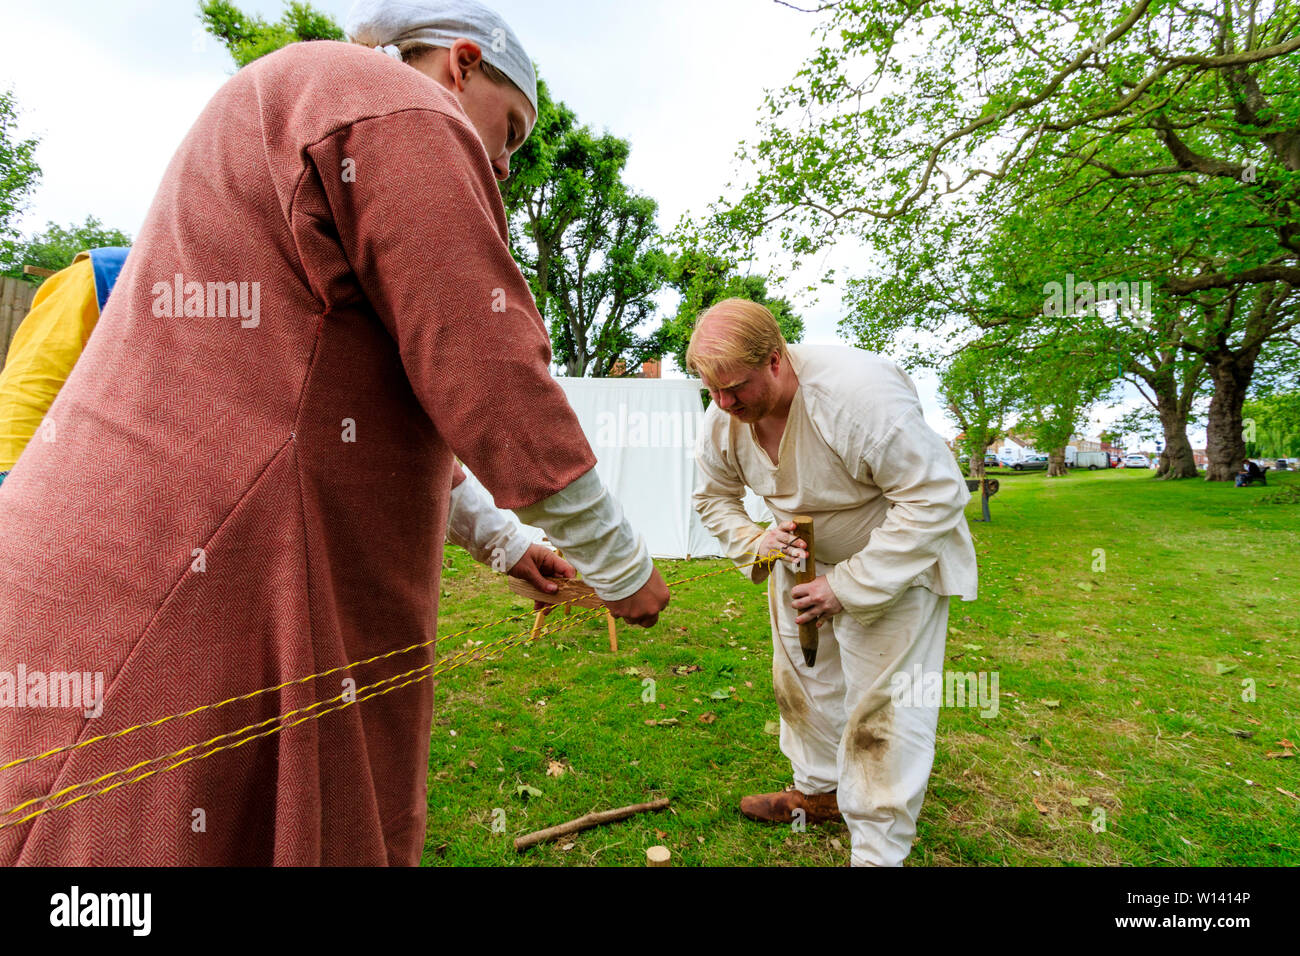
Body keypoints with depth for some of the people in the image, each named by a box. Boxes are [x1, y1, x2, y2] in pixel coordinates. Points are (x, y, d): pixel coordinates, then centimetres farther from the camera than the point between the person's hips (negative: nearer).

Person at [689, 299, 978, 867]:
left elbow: (936, 496, -31)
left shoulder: (856, 390, -35)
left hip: (896, 557, -6)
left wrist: (848, 586, -30)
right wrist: (755, 542, -16)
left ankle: (879, 850, 15)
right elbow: (714, 497, 5)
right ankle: (818, 791, 39)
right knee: (802, 679, 15)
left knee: (880, 704, -3)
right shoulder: (722, 418, -14)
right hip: (804, 556, 6)